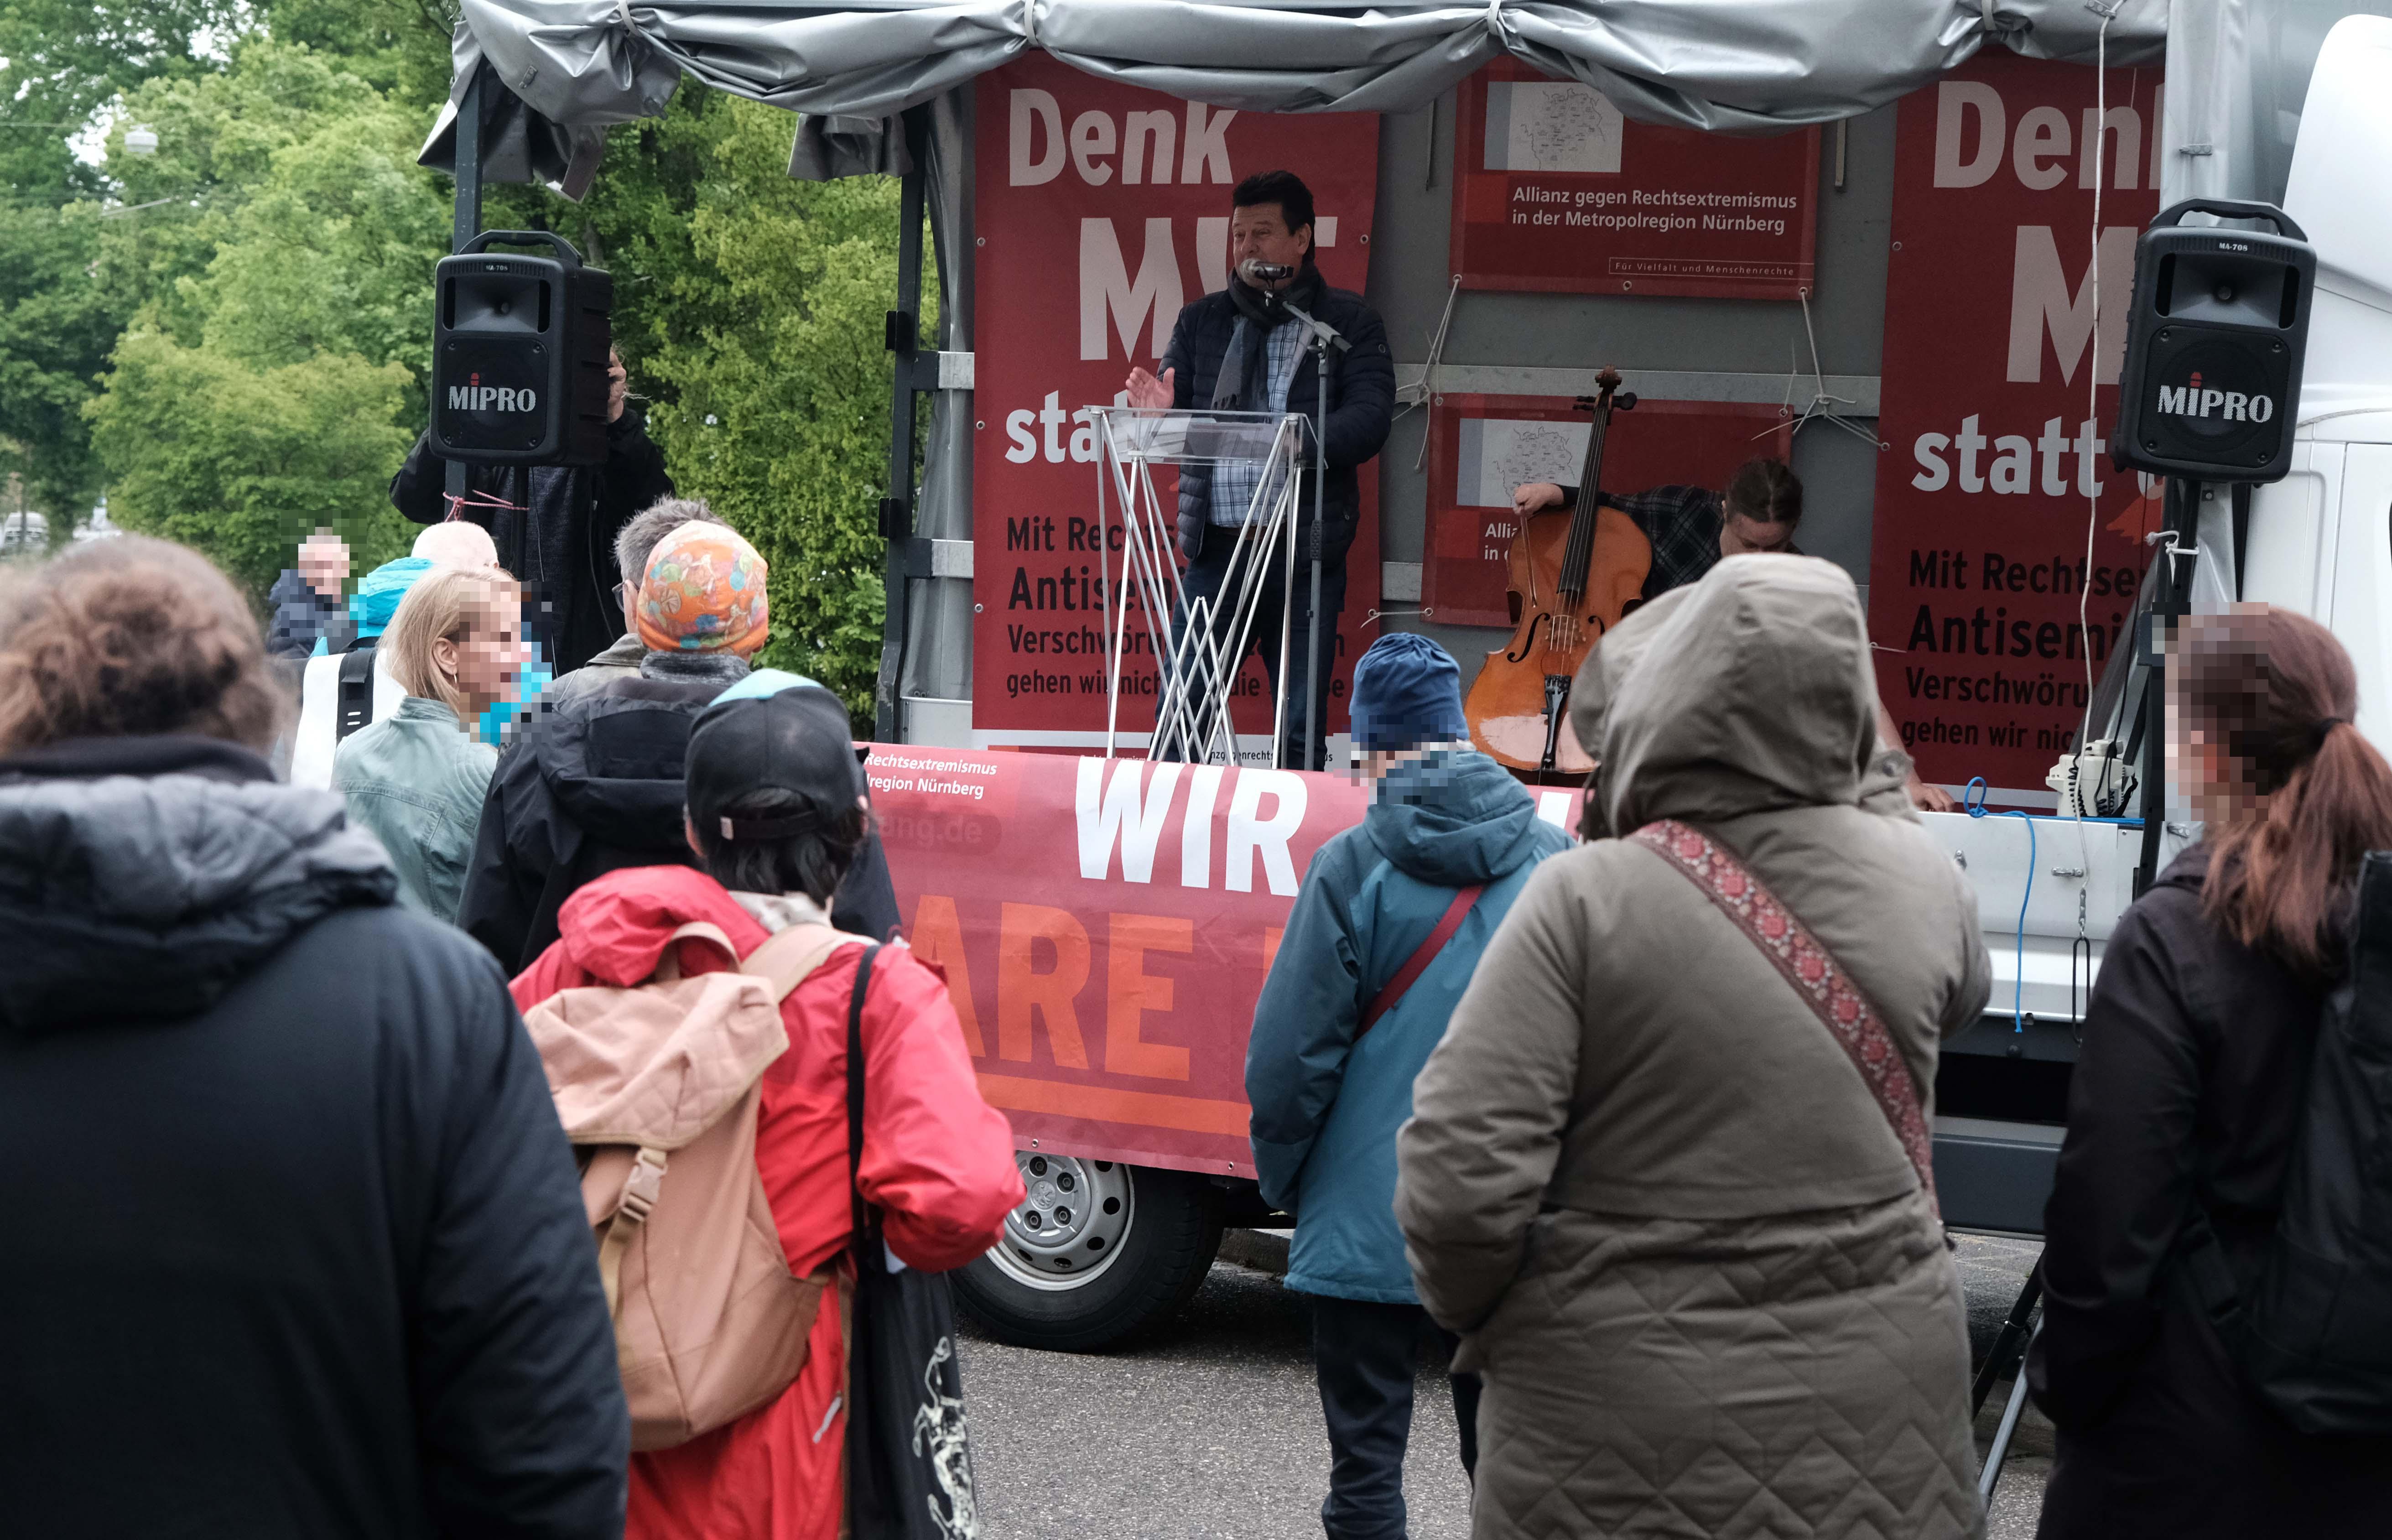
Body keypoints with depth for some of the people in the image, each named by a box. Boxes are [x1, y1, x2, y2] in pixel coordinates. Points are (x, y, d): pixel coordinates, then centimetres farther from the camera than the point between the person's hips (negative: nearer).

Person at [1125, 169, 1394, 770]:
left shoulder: (1350, 324, 5)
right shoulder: (1201, 323, 14)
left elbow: (1369, 417, -8)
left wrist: (1300, 444, -26)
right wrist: (1160, 413, -15)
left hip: (1305, 549, -2)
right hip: (1216, 546, 2)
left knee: (1301, 725, 1)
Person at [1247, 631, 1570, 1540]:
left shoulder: (1354, 867, -12)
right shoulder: (1556, 860, -1)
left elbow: (1290, 1055, -9)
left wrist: (1282, 1177, 7)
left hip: (1370, 1223, -4)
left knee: (1367, 1464, 6)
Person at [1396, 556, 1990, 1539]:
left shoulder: (1587, 901, -17)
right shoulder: (1922, 880, -5)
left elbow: (1459, 1185, -20)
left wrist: (1471, 1311, 1)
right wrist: (1861, 788, 22)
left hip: (1628, 1424, -3)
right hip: (1877, 1426, 3)